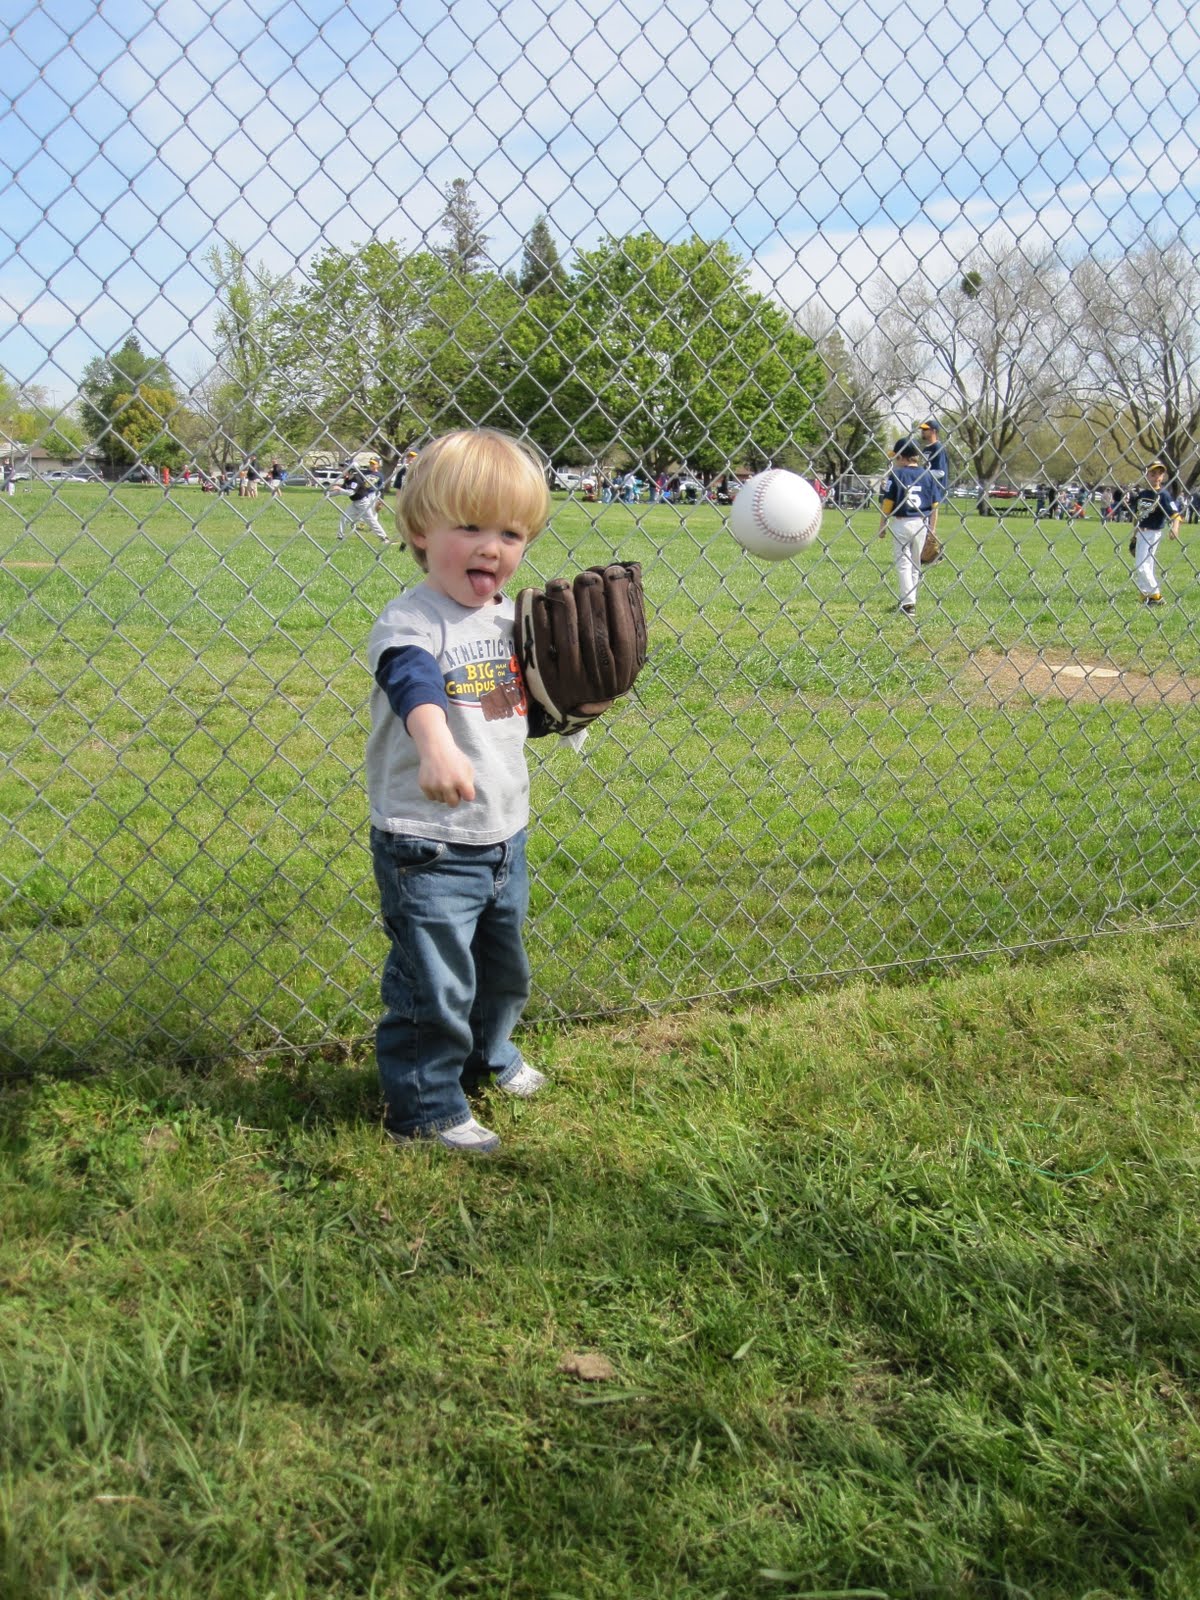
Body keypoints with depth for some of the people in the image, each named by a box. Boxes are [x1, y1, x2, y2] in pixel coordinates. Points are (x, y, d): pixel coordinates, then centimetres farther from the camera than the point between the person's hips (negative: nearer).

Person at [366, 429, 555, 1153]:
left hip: (505, 837, 8)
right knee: (433, 986, 3)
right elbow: (414, 683, -43)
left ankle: (486, 1056, 50)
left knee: (503, 971, 25)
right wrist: (436, 746, -61)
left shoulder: (514, 618, 5)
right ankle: (426, 1108, 22)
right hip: (429, 848, -8)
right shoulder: (411, 622, -20)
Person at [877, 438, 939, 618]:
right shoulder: (928, 475, 4)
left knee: (903, 562, 0)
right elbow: (934, 504, 6)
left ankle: (908, 604, -10)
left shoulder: (896, 475, -8)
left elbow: (887, 503, -9)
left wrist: (882, 525, 0)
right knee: (916, 563, 15)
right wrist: (932, 528, 15)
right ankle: (910, 600, 22)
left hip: (901, 523, -4)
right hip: (922, 523, 4)